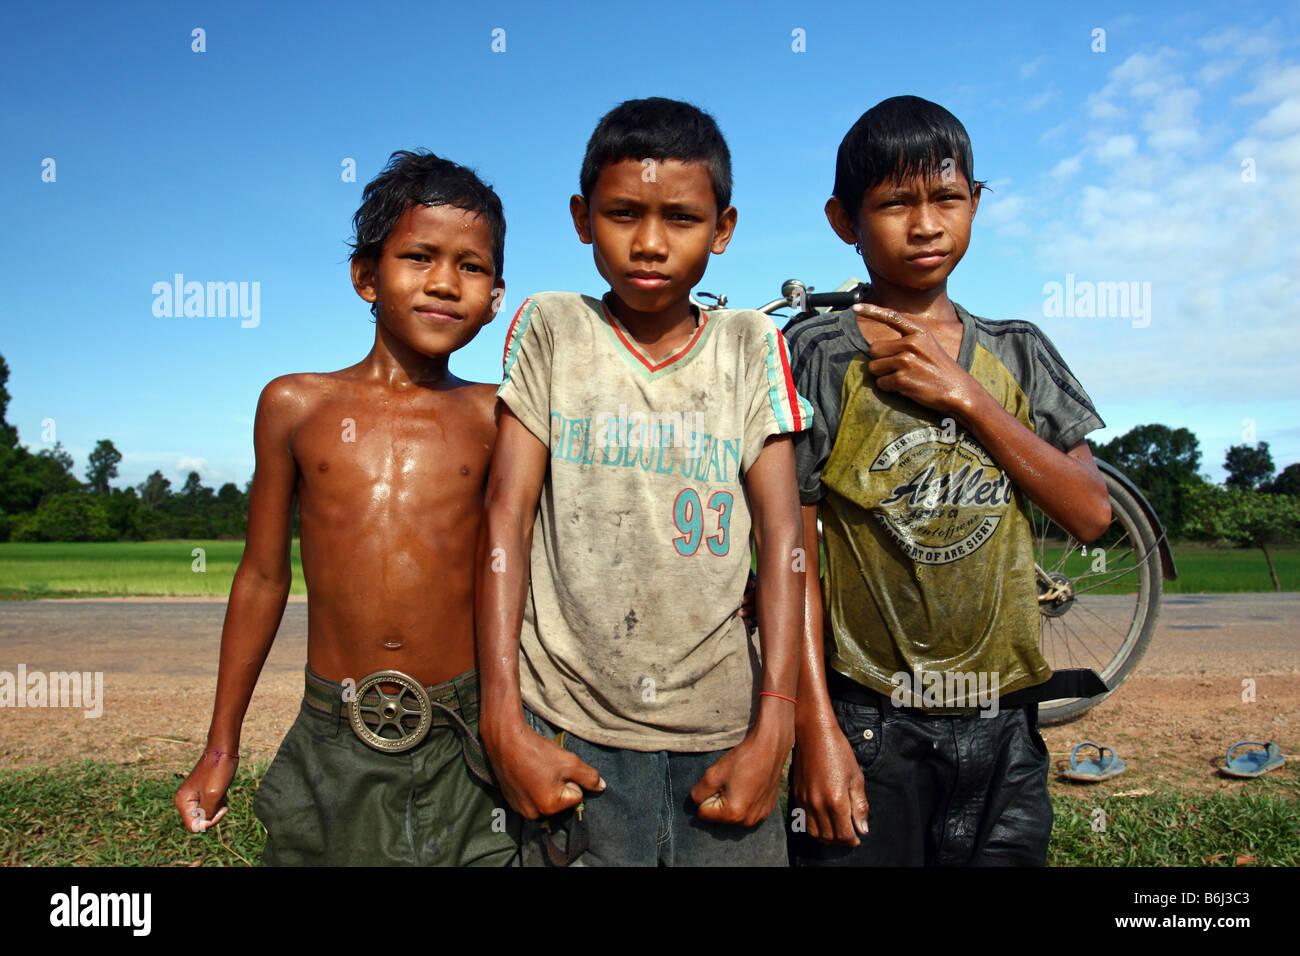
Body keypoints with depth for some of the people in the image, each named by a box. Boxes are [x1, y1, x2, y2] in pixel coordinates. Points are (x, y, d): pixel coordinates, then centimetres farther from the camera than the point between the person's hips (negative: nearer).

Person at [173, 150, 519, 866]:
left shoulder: (496, 417, 0)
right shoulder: (294, 405, 3)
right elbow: (262, 577, 10)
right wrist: (221, 748, 14)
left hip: (463, 743, -1)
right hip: (332, 748, 1)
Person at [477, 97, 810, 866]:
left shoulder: (751, 346, 4)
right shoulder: (549, 329, 2)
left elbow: (781, 534, 0)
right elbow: (507, 520, -2)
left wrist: (774, 729, -7)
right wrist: (504, 723, -8)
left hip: (720, 730, 1)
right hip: (572, 731, -1)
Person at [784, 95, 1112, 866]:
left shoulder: (1017, 352, 8)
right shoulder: (820, 355, -4)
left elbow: (1091, 514, -1)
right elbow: (793, 554, -8)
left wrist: (963, 395, -10)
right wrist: (817, 729, -14)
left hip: (1004, 723, 4)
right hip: (871, 721, -3)